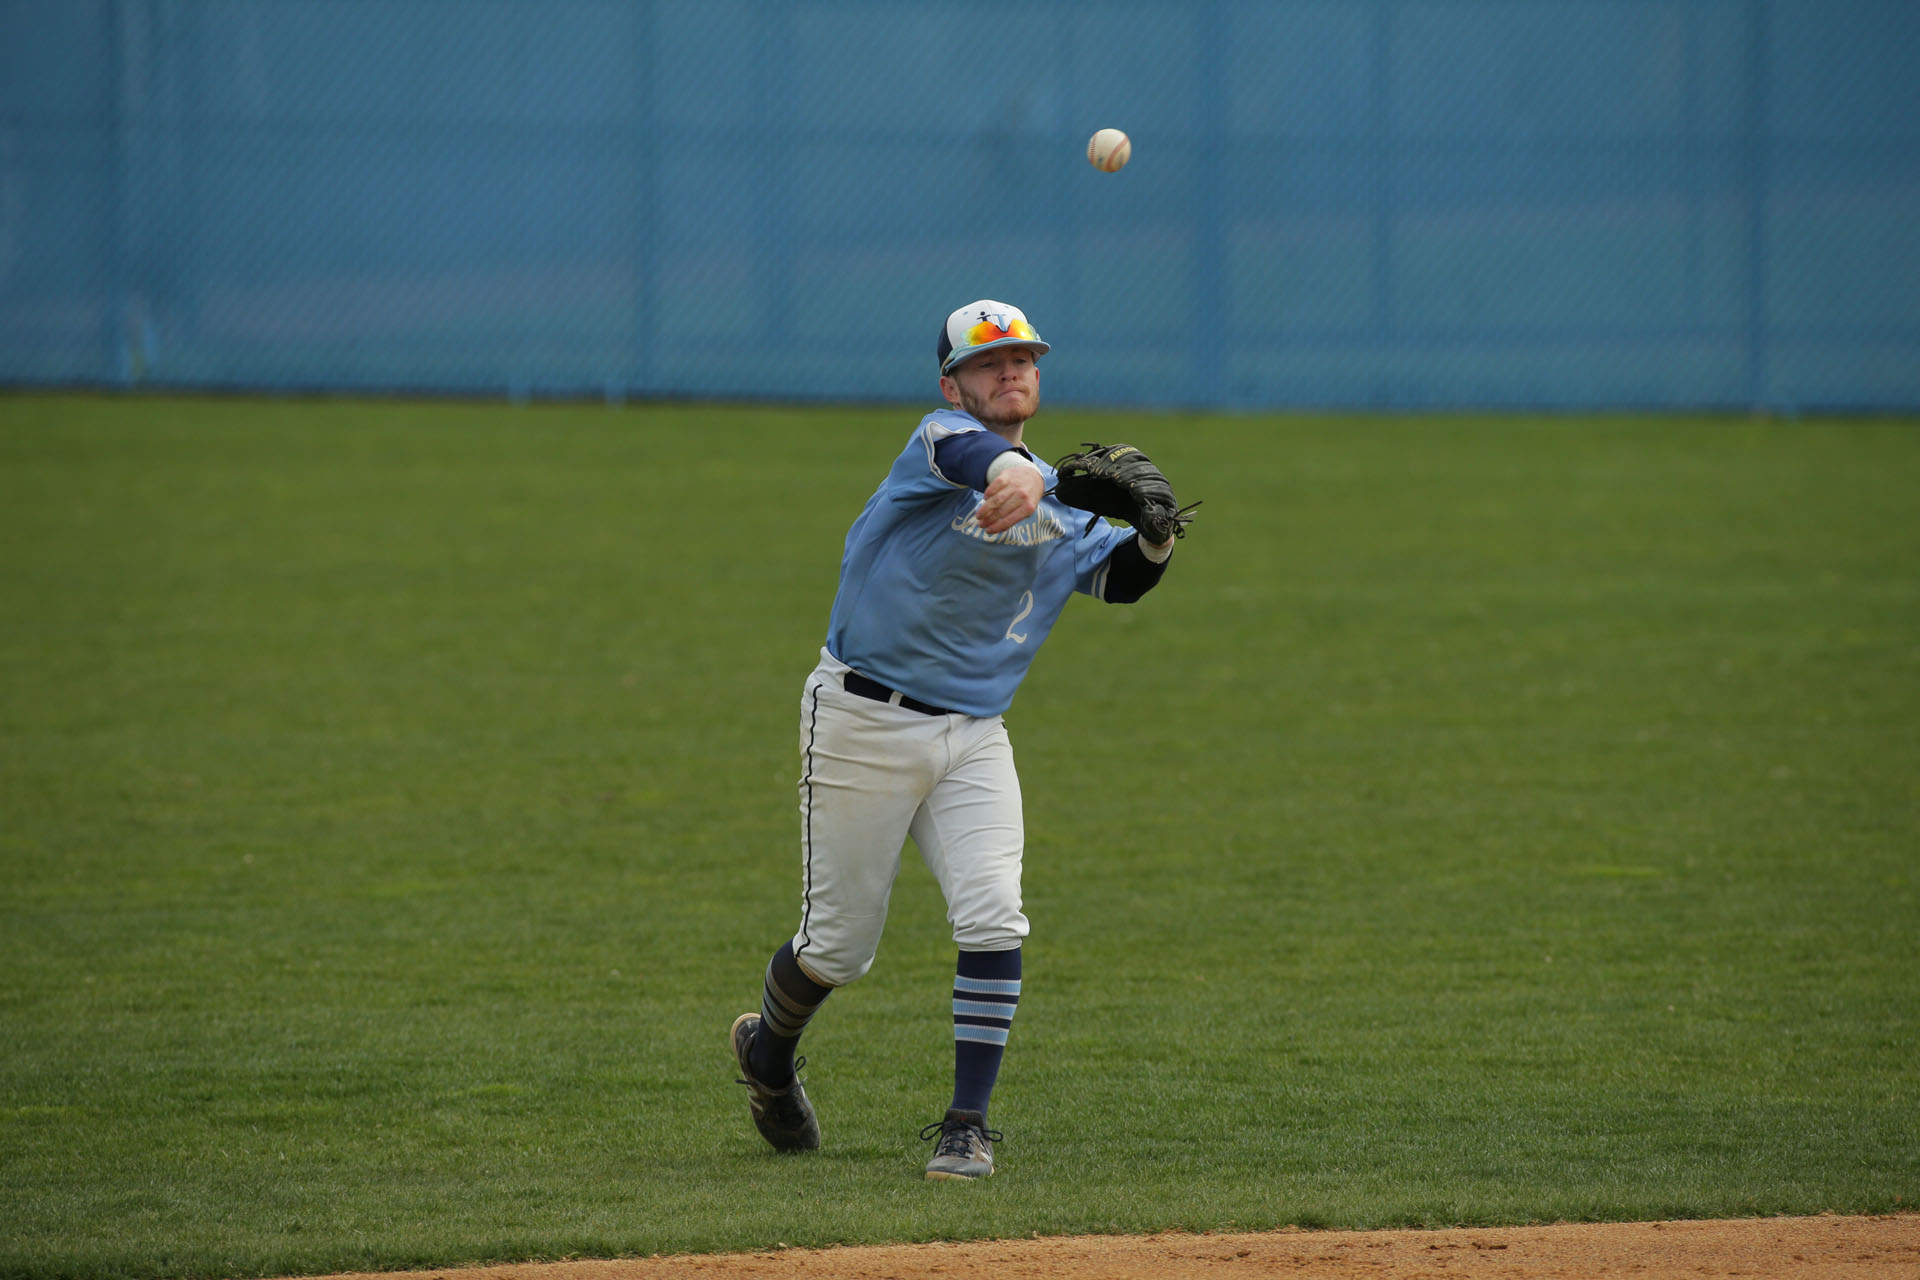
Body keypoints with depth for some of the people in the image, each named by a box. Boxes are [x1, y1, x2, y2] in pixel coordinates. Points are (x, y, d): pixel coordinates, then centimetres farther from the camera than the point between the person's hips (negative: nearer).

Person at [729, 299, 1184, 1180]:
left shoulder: (1060, 506, 12)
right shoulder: (941, 441, -11)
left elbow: (1118, 580, 23)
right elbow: (972, 456, -36)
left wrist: (1154, 535, -1)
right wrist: (1017, 476, -60)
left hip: (973, 737, 5)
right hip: (863, 720, -5)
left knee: (992, 922, -14)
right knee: (839, 944, 4)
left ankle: (967, 1125, -7)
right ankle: (768, 1052, 35)